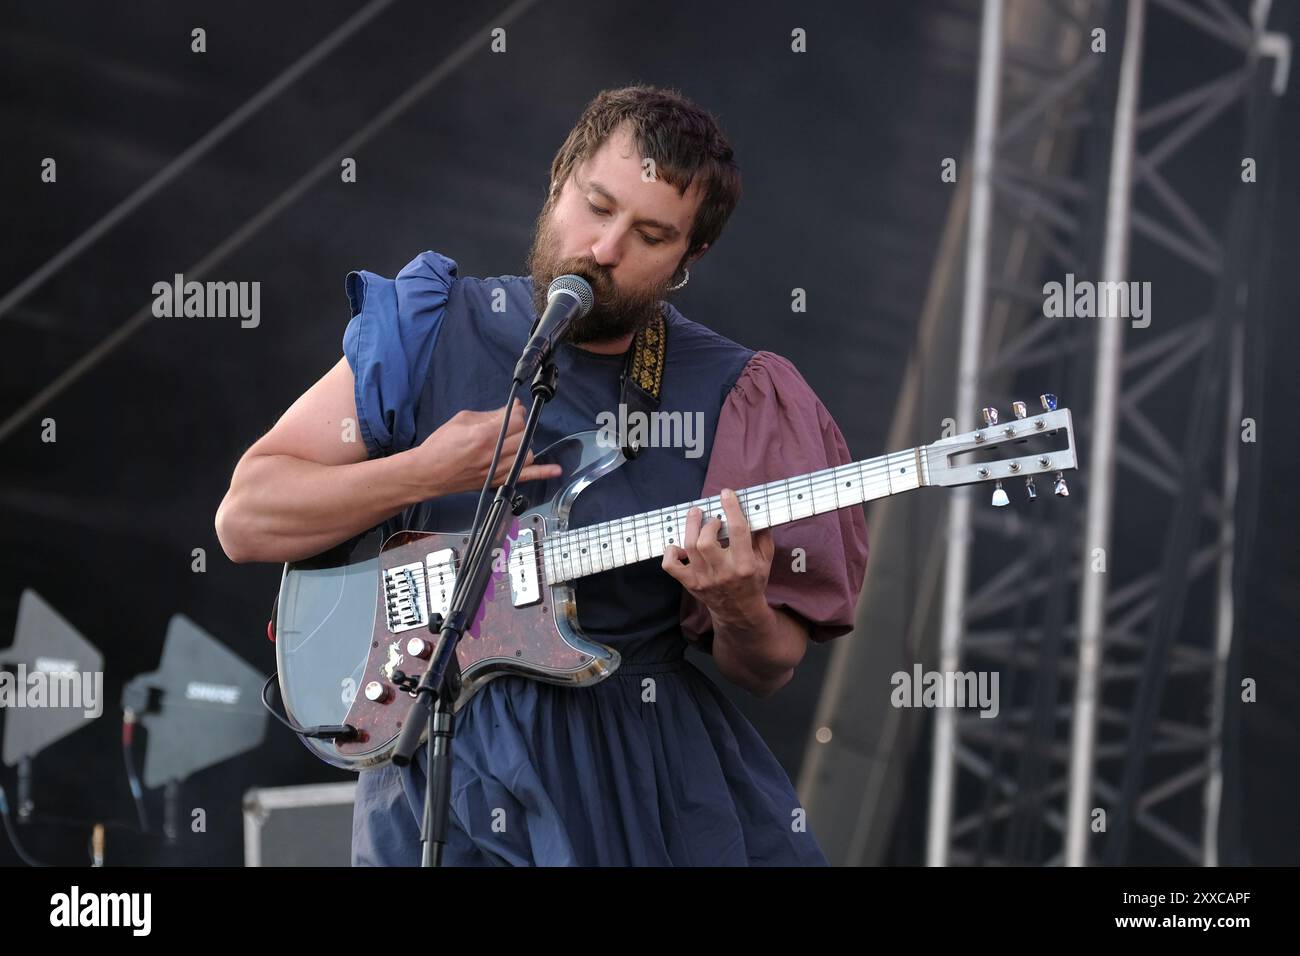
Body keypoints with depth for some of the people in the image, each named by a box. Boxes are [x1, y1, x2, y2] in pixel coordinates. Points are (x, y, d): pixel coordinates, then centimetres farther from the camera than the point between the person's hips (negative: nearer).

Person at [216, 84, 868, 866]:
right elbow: (245, 518, -2)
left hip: (653, 760, 1)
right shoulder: (429, 332, 1)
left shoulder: (726, 397, 2)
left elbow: (767, 673, 7)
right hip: (449, 760, -1)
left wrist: (742, 613, -15)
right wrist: (427, 473, -13)